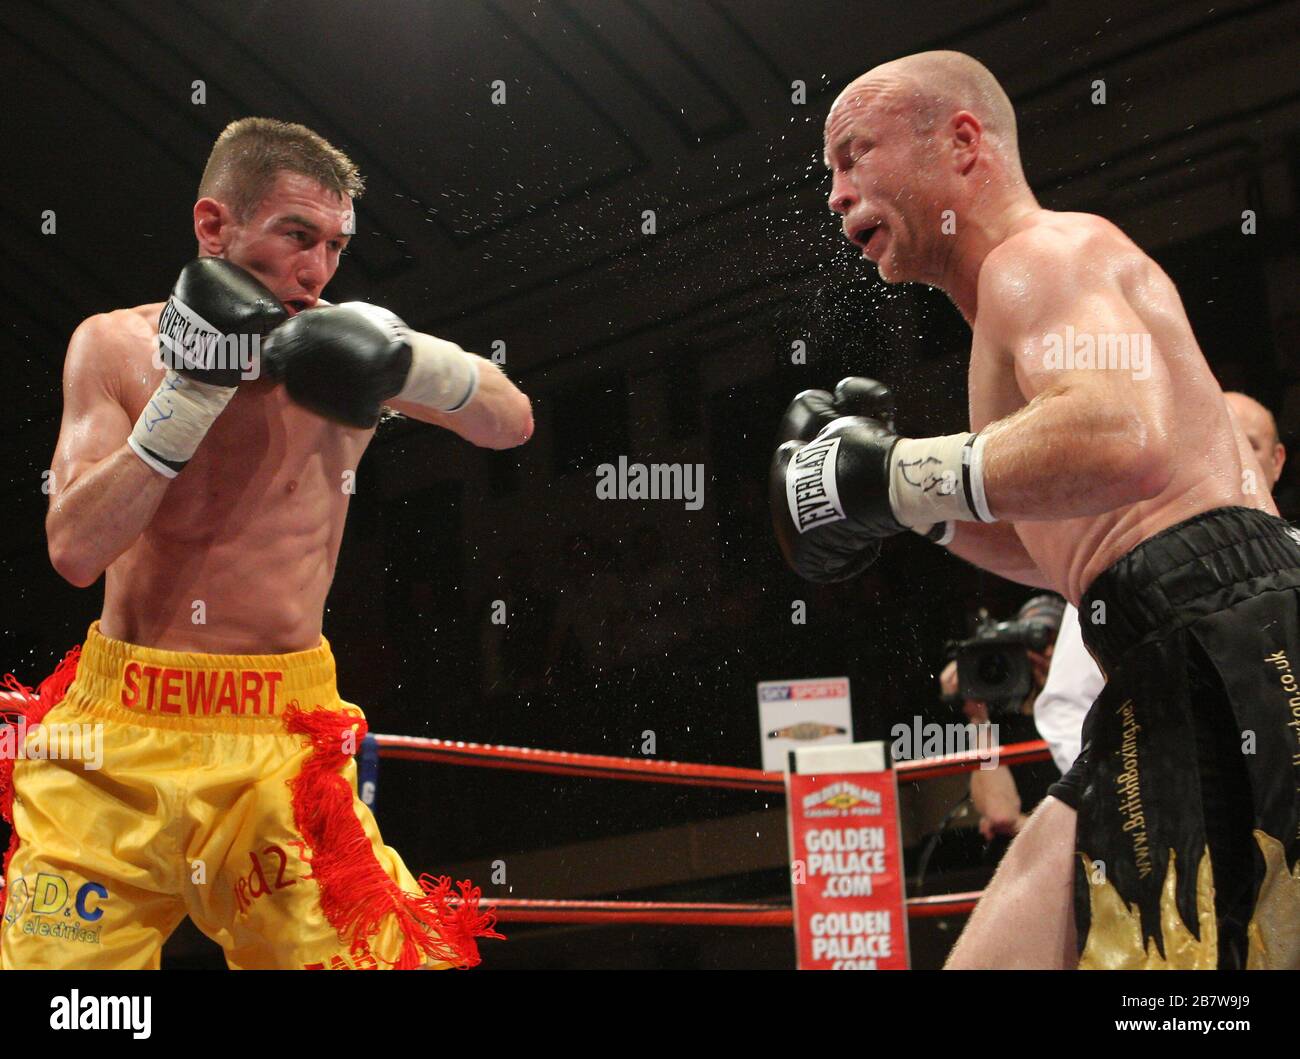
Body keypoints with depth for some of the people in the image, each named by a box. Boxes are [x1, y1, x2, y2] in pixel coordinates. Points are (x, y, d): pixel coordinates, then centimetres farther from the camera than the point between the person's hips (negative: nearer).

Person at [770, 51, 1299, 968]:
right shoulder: (1030, 293, 27)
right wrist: (918, 503, 22)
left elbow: (1127, 442, -26)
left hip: (1220, 651, -10)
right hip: (1191, 676, 10)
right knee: (996, 955, 9)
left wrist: (891, 479, -16)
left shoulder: (1040, 252, -4)